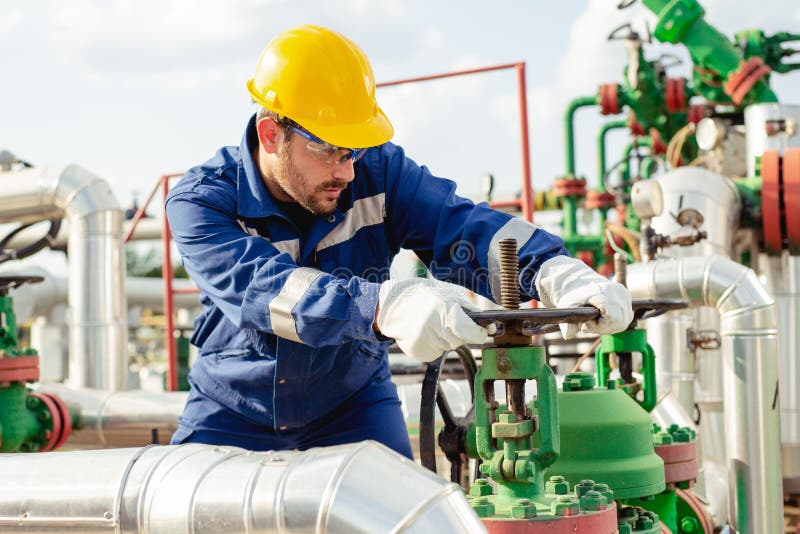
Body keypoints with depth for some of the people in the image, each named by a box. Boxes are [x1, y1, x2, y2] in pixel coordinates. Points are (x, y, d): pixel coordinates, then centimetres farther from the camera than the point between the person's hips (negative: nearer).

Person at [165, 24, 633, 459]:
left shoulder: (379, 171, -13)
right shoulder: (201, 203, -22)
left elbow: (462, 228, -26)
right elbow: (264, 289, -39)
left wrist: (560, 275, -47)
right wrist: (387, 307, -57)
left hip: (351, 403, 2)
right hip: (234, 413, -1)